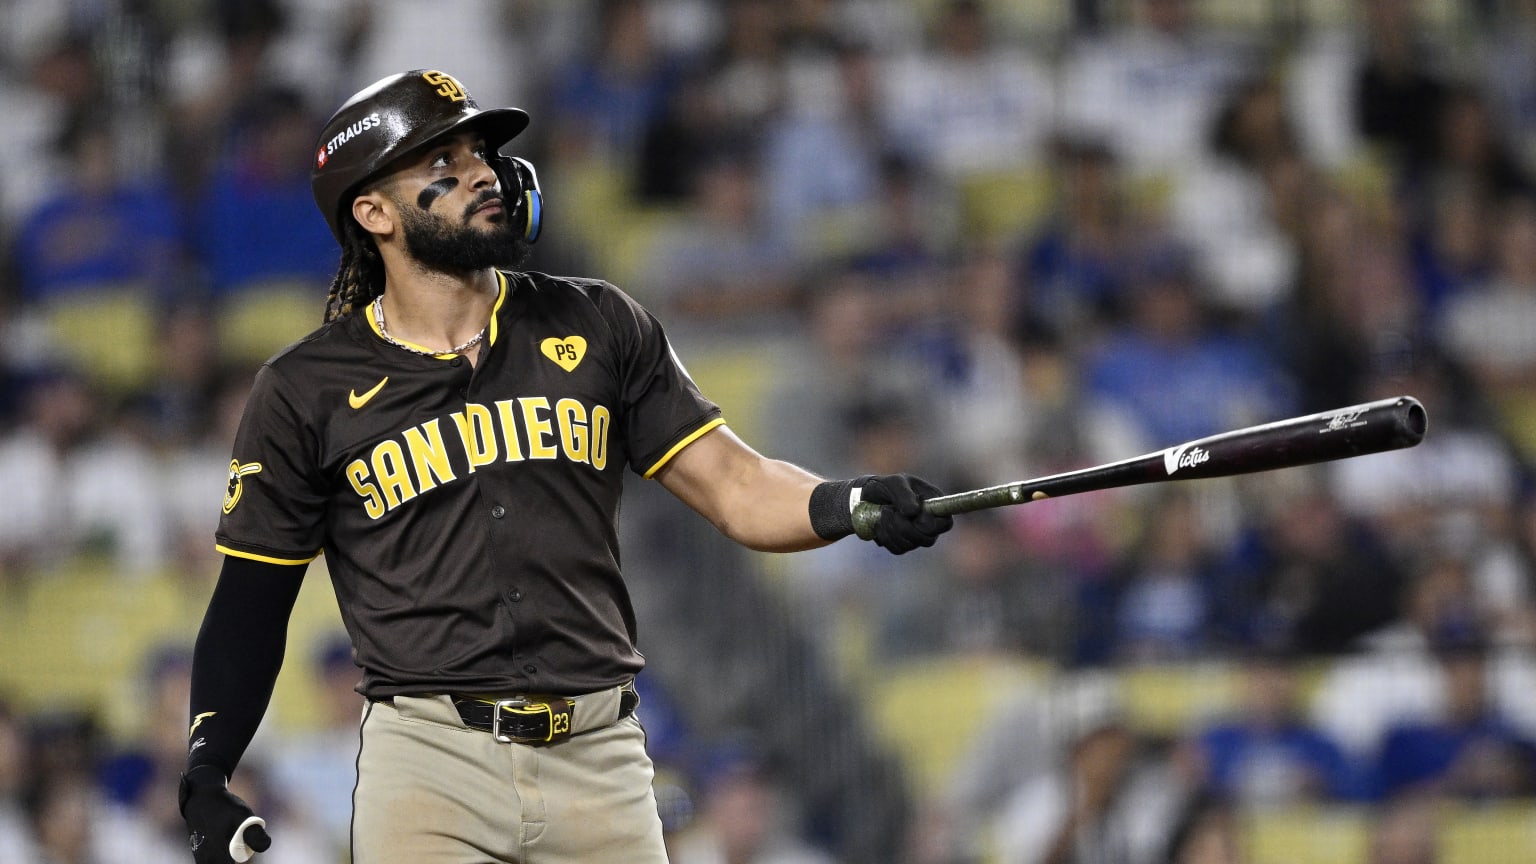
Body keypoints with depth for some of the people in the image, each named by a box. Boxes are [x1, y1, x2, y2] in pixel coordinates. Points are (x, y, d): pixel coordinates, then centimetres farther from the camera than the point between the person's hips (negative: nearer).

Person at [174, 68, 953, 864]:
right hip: (426, 761, -2)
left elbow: (735, 487, 6)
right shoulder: (306, 392, 4)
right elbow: (251, 603, 7)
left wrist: (847, 505, -15)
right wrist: (204, 776, -5)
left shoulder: (597, 328, 10)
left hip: (598, 762, 2)